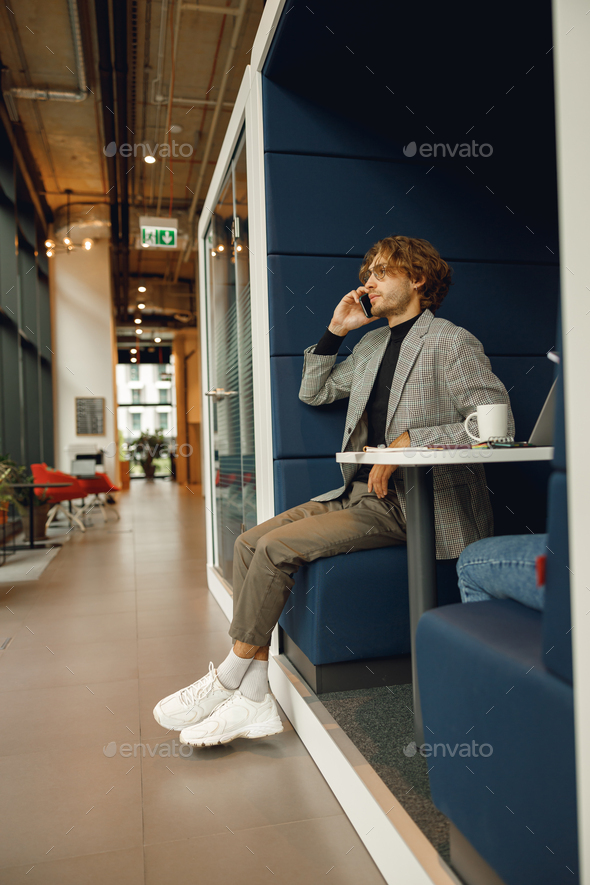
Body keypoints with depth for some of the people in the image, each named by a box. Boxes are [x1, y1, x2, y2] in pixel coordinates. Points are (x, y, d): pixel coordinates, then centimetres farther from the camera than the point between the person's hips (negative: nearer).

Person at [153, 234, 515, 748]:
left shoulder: (452, 343, -5)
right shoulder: (371, 346, 19)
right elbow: (314, 393, 27)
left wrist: (409, 441, -20)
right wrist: (335, 331, 15)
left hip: (410, 503, -8)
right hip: (360, 494, 8)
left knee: (278, 546, -22)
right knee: (250, 542, -7)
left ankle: (229, 679, -3)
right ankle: (254, 697, -6)